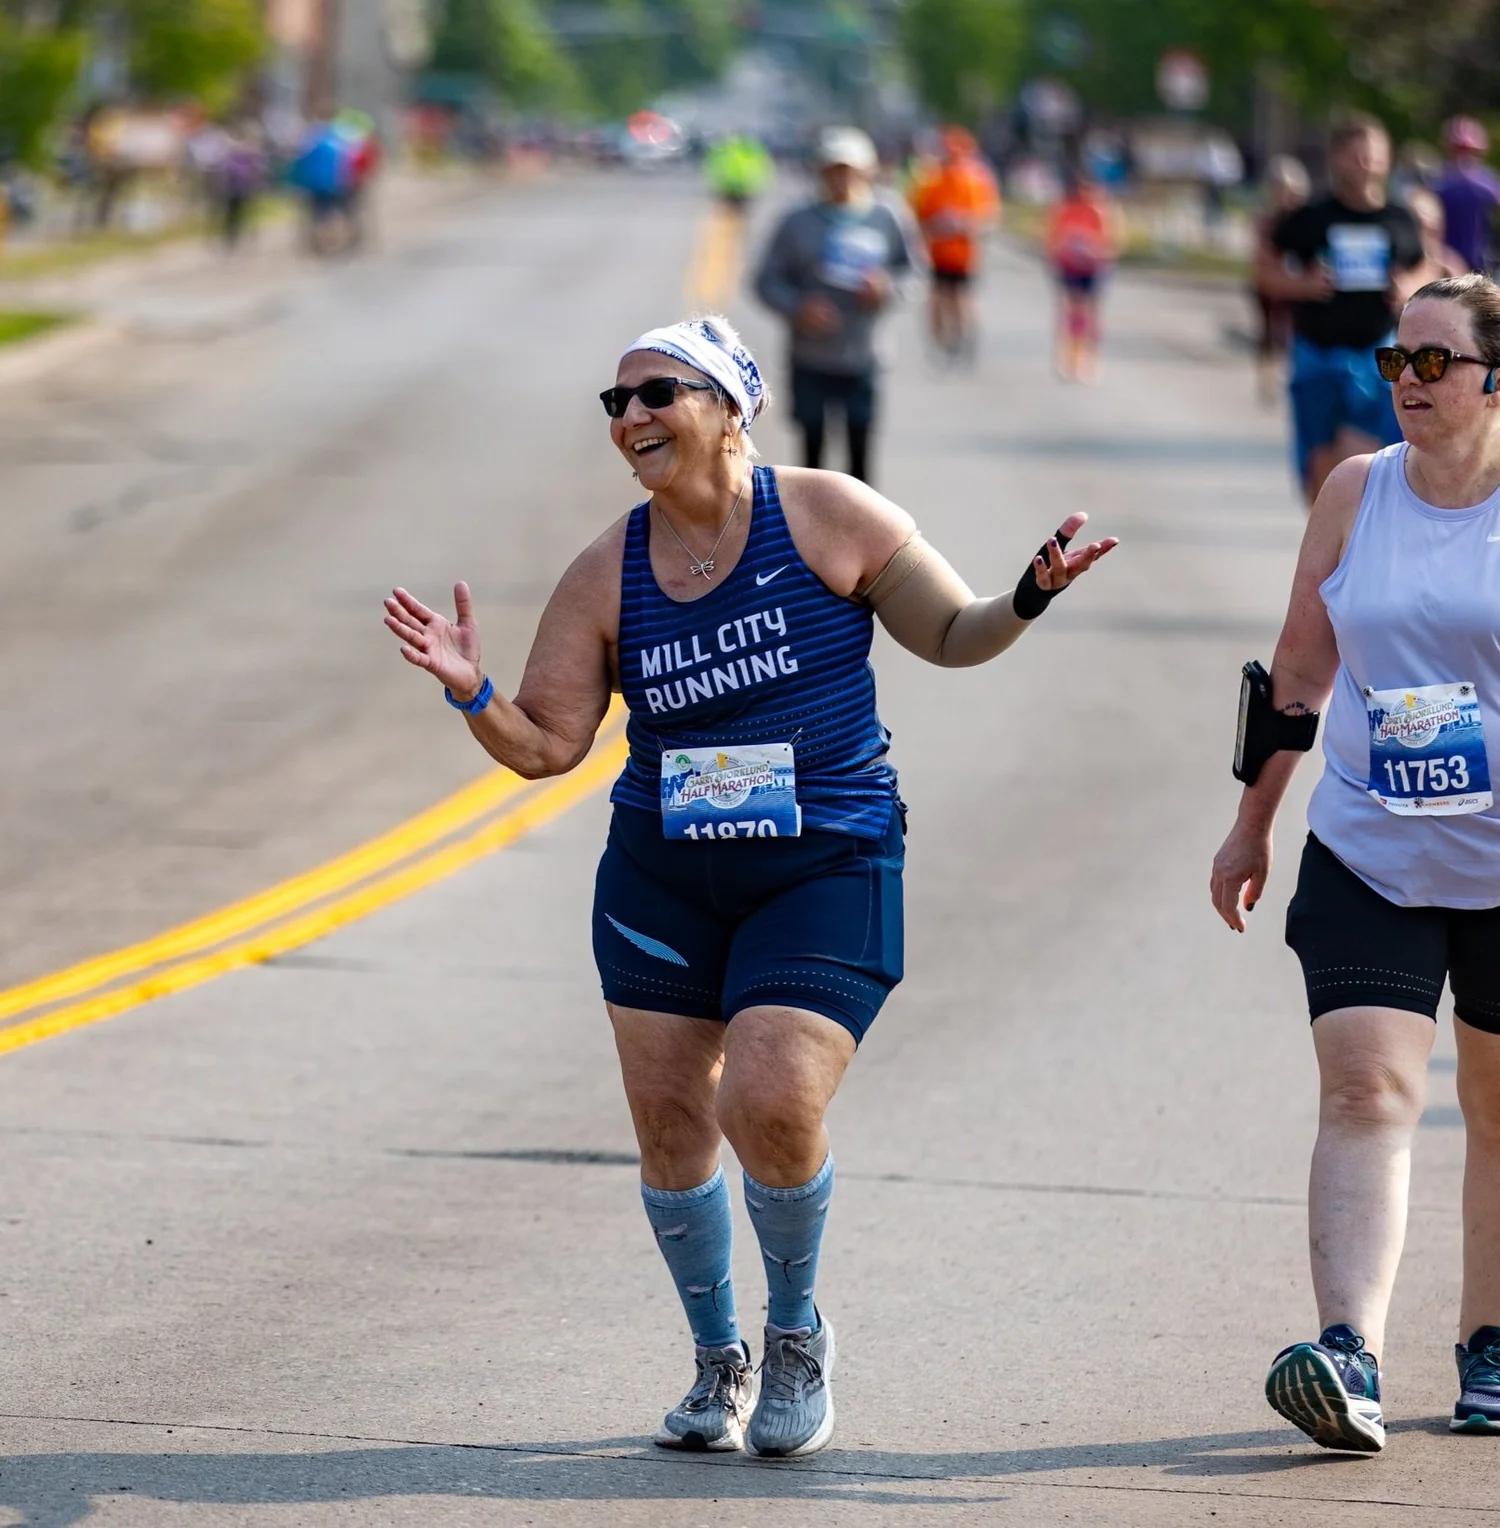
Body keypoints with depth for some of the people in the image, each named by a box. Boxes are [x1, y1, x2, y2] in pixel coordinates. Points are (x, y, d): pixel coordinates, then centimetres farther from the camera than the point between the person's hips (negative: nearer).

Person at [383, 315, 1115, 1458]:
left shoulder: (826, 515, -6)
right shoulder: (608, 573, 2)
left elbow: (951, 635, 4)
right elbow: (547, 743, 4)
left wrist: (1028, 600, -15)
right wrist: (472, 693, -15)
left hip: (827, 869, -4)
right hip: (662, 878, 4)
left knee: (769, 1105, -19)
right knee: (669, 1122, 3)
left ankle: (798, 1336, 9)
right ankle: (720, 1361, 26)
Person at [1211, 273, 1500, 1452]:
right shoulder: (1355, 494, 3)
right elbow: (1298, 671, 12)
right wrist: (1253, 824, 15)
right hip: (1365, 859, 1)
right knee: (1365, 1090, -14)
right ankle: (1351, 1356, -26)